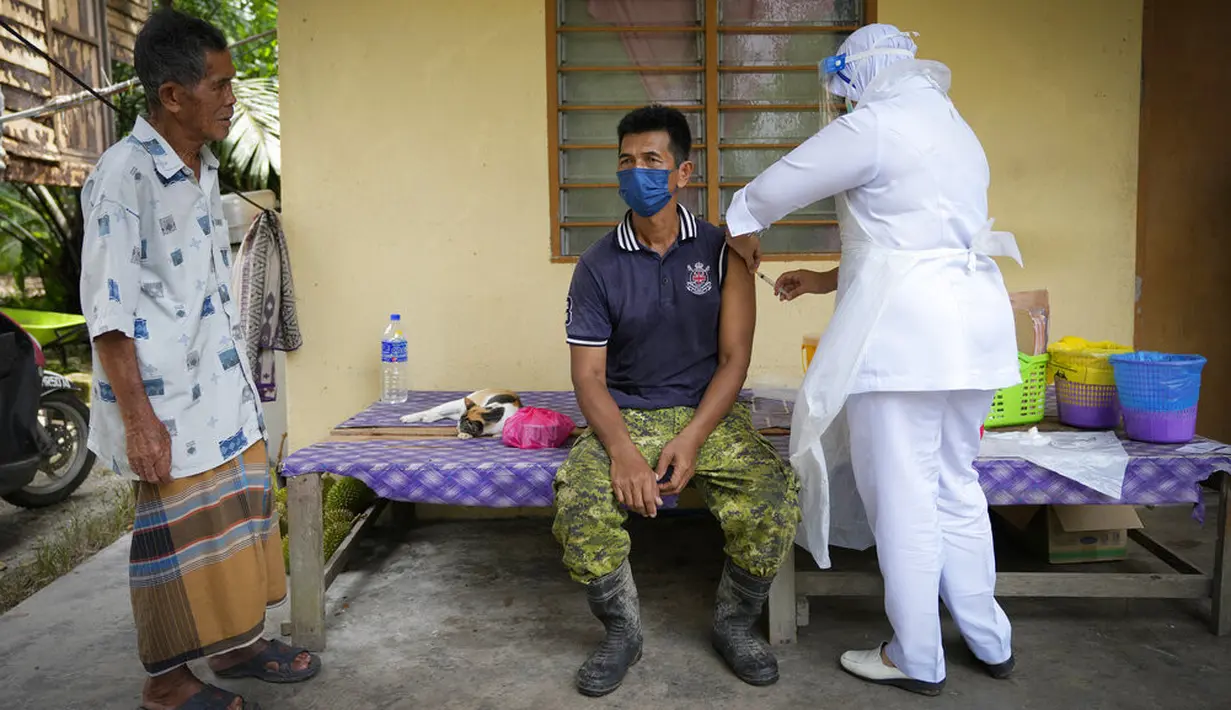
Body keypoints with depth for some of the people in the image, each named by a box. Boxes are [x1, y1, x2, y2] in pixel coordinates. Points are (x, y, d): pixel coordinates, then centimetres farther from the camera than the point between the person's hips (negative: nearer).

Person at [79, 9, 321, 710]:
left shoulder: (204, 169, 9)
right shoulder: (124, 173, -16)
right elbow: (108, 309, -17)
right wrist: (138, 419, -18)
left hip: (226, 389, 8)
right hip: (169, 402, -8)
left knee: (242, 510, 15)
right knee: (181, 534, 3)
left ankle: (239, 640, 34)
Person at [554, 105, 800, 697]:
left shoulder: (722, 250, 0)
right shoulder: (598, 265, 1)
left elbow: (734, 358, -3)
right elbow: (588, 374, -3)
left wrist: (692, 439, -18)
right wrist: (624, 453, -21)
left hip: (710, 413, 0)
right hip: (626, 416, 1)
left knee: (776, 497, -26)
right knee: (576, 499, -28)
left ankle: (734, 624, 4)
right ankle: (622, 630, 1)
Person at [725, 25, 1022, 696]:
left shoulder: (874, 125, -7)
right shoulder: (955, 129, 22)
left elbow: (770, 190, -4)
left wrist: (744, 237, 16)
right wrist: (828, 279, 26)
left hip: (906, 331, -9)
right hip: (974, 322, 9)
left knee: (903, 496, 1)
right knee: (955, 485, 18)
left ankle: (916, 660, 13)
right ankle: (989, 642, 29)